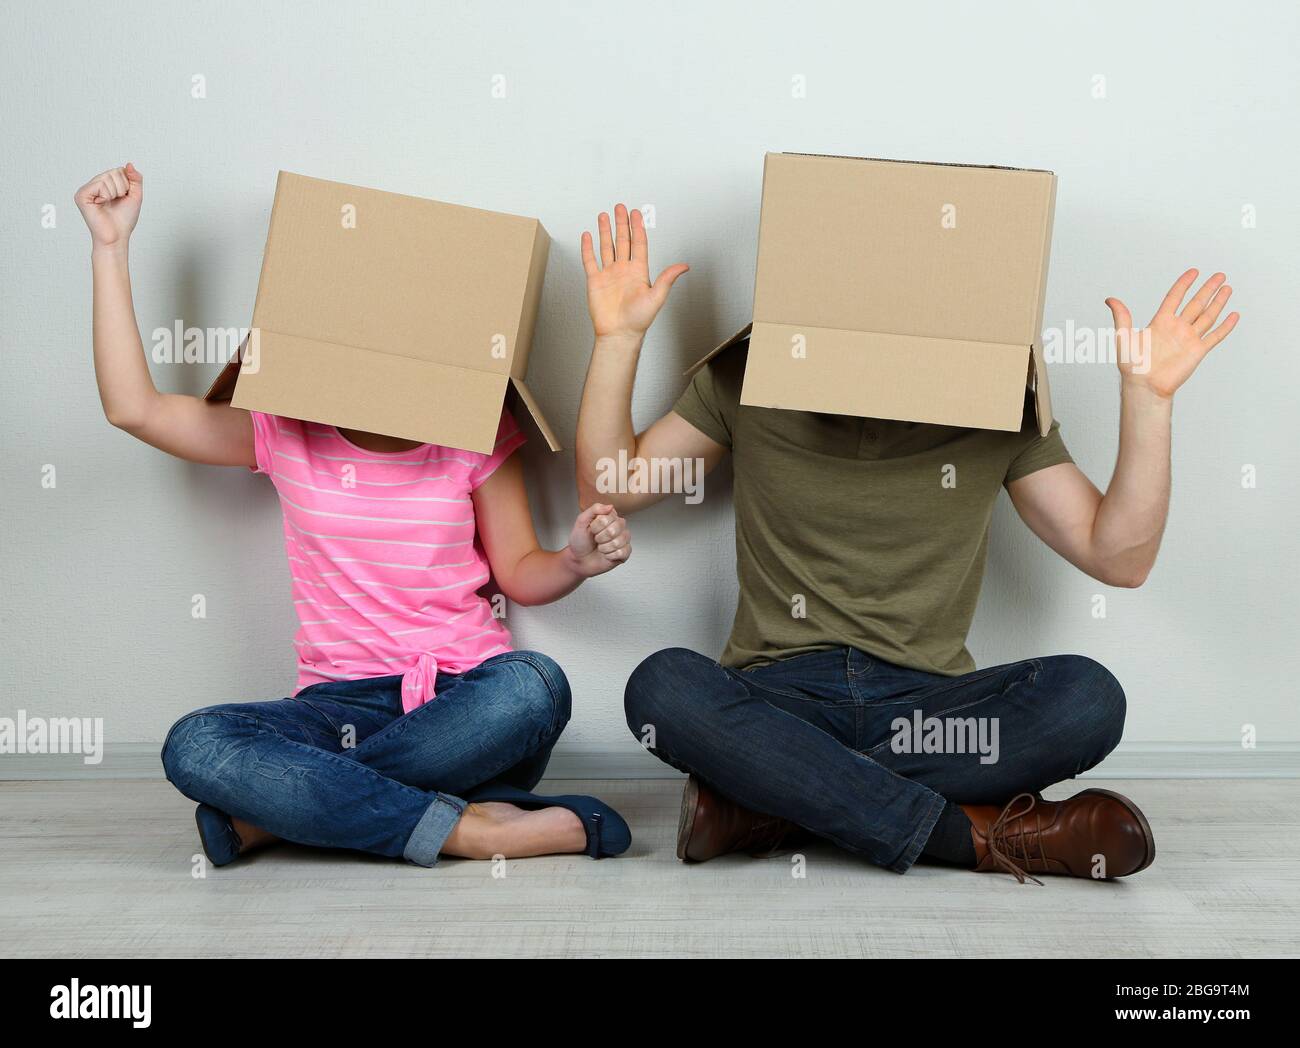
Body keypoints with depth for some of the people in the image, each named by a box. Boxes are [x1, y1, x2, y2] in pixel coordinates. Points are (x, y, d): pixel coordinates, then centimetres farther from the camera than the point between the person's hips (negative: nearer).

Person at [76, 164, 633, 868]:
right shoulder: (285, 433, 7)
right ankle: (468, 829, -28)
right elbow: (133, 407, -1)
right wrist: (111, 247, 2)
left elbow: (520, 573, 9)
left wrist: (577, 561, -14)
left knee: (532, 686, -37)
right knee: (194, 744, -29)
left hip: (461, 696, 0)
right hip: (339, 703, 0)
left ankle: (276, 811, -23)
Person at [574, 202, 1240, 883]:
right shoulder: (749, 379, 7)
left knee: (1087, 697, -28)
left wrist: (1148, 398, -6)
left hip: (927, 701, 1)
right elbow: (609, 485, 9)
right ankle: (977, 835, -26)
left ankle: (765, 805, -26)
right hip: (776, 695, 0)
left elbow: (1119, 557, 3)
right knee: (662, 685, -33)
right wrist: (617, 339, -1)